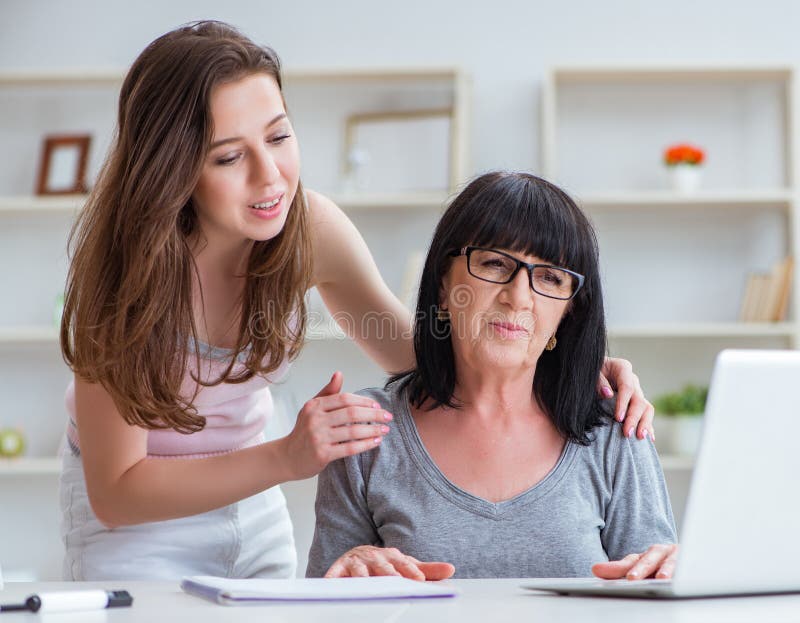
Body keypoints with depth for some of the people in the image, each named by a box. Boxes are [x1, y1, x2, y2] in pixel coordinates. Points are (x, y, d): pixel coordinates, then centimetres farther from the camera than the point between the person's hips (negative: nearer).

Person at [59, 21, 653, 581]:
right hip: (133, 514, -3)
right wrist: (286, 458, -43)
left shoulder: (311, 227, -19)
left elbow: (416, 350, -6)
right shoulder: (125, 260, -30)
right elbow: (114, 492, -29)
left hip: (251, 504, 4)